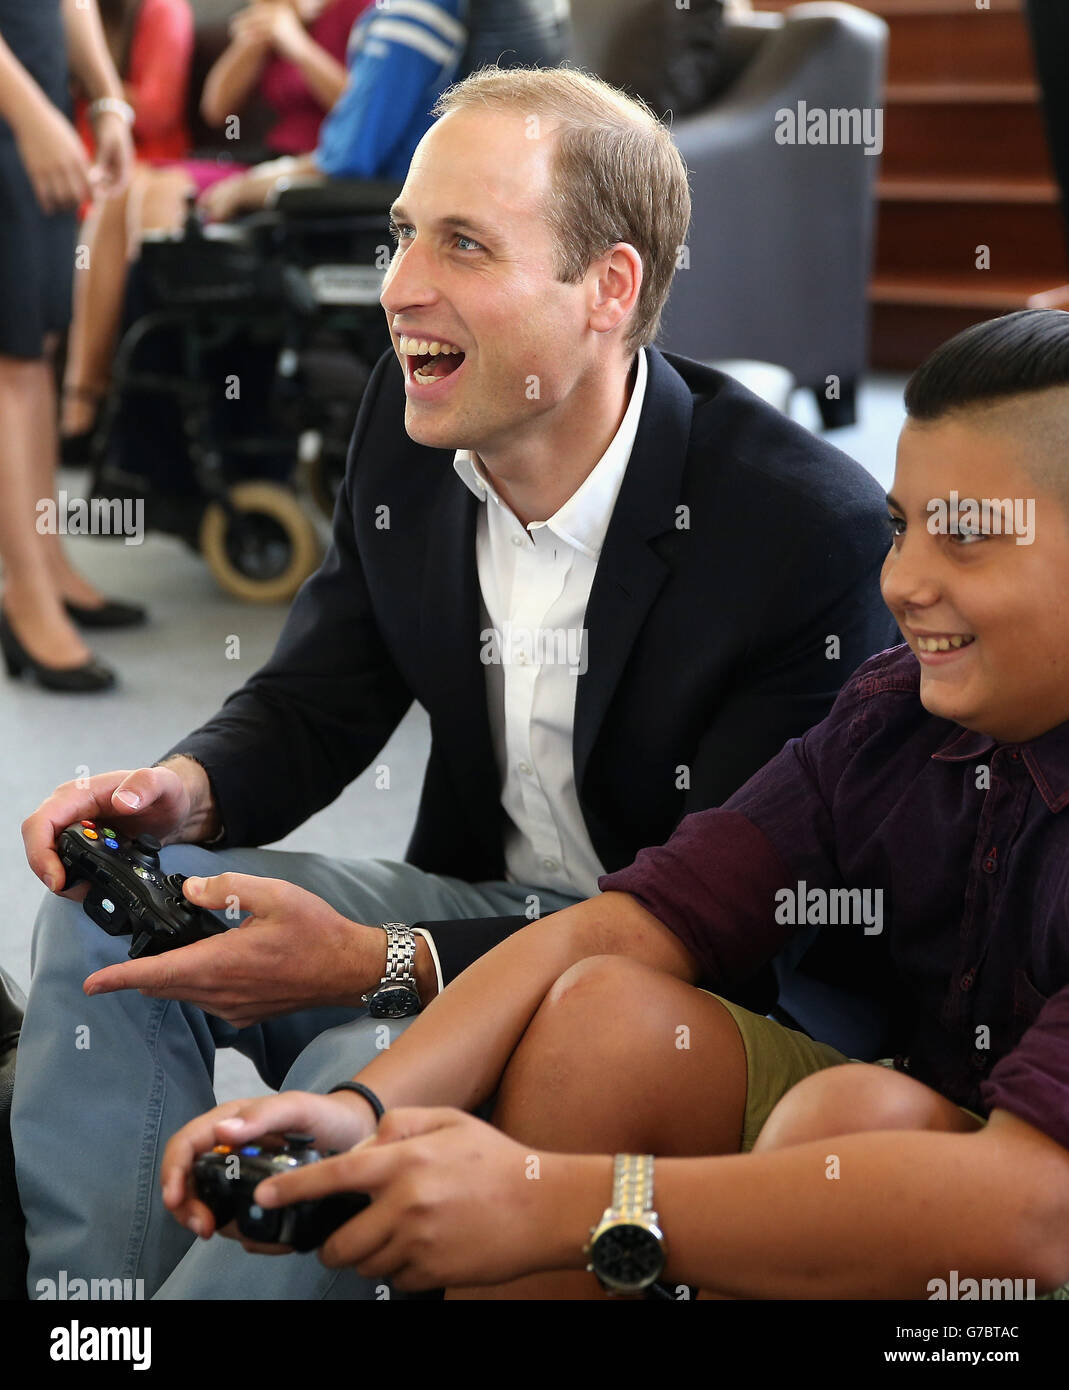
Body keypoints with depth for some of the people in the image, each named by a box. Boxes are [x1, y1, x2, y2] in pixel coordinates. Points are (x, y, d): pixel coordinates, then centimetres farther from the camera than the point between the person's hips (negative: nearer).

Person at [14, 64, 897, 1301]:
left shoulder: (810, 529, -24)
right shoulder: (408, 429, -4)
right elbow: (310, 707, 7)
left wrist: (379, 964, -30)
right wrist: (183, 792, -18)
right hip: (482, 899, 7)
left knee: (365, 1071, -33)